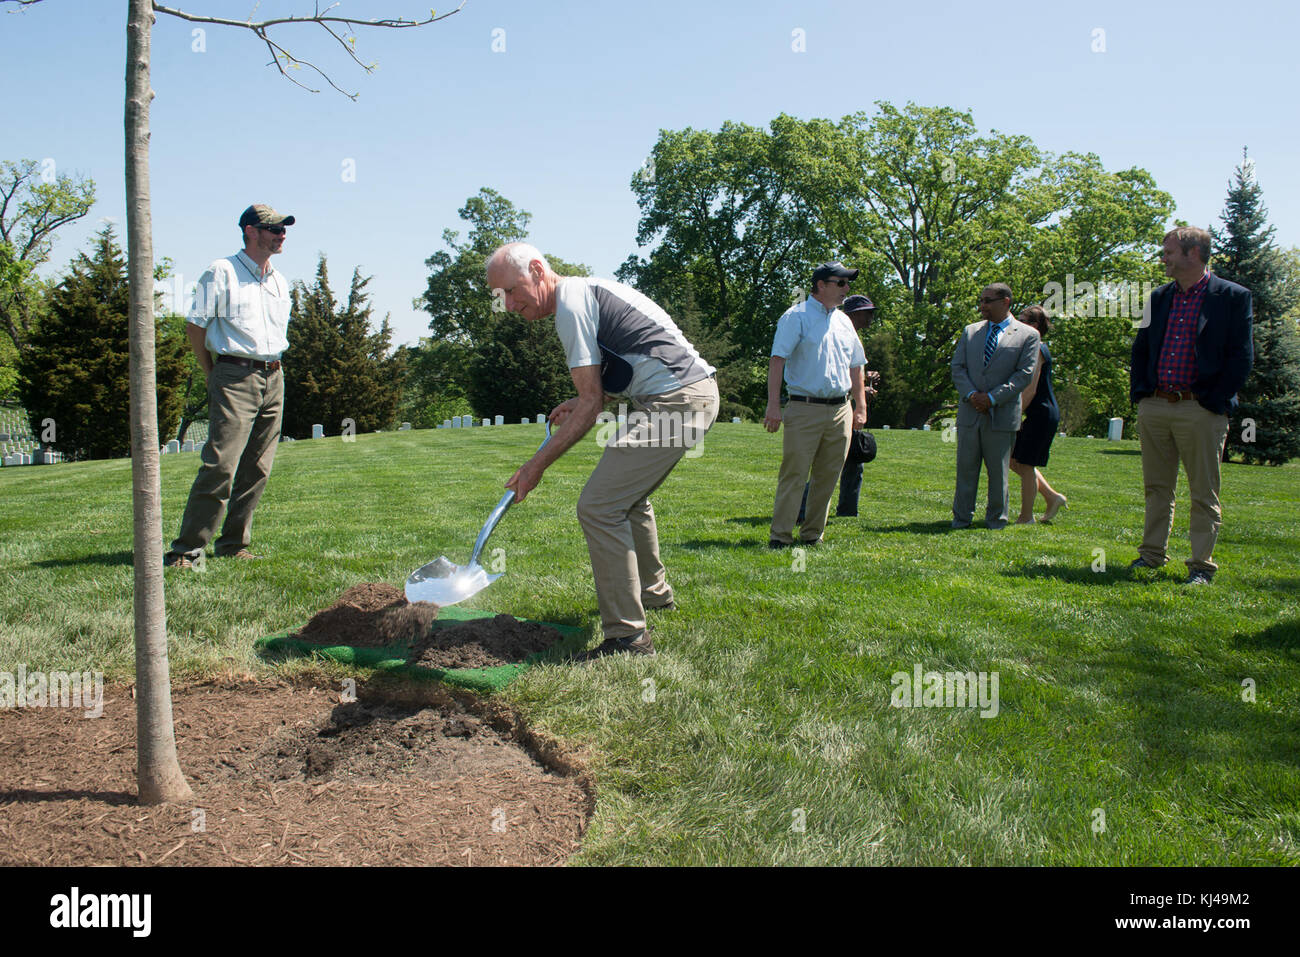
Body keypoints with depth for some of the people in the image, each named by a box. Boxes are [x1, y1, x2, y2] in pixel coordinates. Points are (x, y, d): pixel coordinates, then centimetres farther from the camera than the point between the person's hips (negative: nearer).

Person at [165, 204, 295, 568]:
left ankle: (234, 544, 15)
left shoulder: (279, 281, 17)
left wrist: (272, 369, 15)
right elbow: (194, 325, -2)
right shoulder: (221, 272, -3)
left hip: (273, 378, 7)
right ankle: (187, 548, -10)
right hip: (235, 377, -6)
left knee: (257, 469, 6)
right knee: (221, 465, -15)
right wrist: (213, 375, -1)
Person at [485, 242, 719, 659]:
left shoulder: (571, 303, -11)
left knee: (599, 507, -13)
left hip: (676, 401, -11)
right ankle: (652, 591, 42)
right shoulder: (587, 291, 19)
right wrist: (581, 403, 25)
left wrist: (538, 463, -10)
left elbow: (591, 402, -14)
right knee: (629, 496, 26)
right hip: (699, 393, 11)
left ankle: (628, 637, -12)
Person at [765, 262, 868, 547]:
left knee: (827, 476, 8)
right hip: (805, 409, -6)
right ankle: (780, 536, -4)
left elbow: (855, 365, 24)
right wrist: (773, 404, -18)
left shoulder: (843, 321, 18)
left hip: (839, 411, 6)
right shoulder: (797, 316, -3)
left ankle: (812, 535, 17)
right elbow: (778, 359, -10)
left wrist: (861, 406, 17)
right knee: (794, 474, -8)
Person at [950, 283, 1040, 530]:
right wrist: (971, 394, -9)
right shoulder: (970, 331, 13)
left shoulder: (1027, 335, 1)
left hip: (1002, 415, -3)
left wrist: (992, 398, -14)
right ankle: (961, 519, 14)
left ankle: (996, 521, 15)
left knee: (999, 471, 4)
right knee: (966, 468, 6)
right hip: (970, 413, 3)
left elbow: (1024, 374, -6)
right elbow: (957, 367, 8)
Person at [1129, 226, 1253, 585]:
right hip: (1154, 409, 5)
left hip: (1200, 411, -5)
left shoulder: (1232, 297, -2)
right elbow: (1140, 349, 19)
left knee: (1203, 493, 1)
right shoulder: (1159, 297, 13)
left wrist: (1214, 401, -11)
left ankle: (1201, 565, 7)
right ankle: (1152, 555, 22)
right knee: (1157, 488, 12)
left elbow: (1241, 357, -6)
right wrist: (1139, 392, 7)